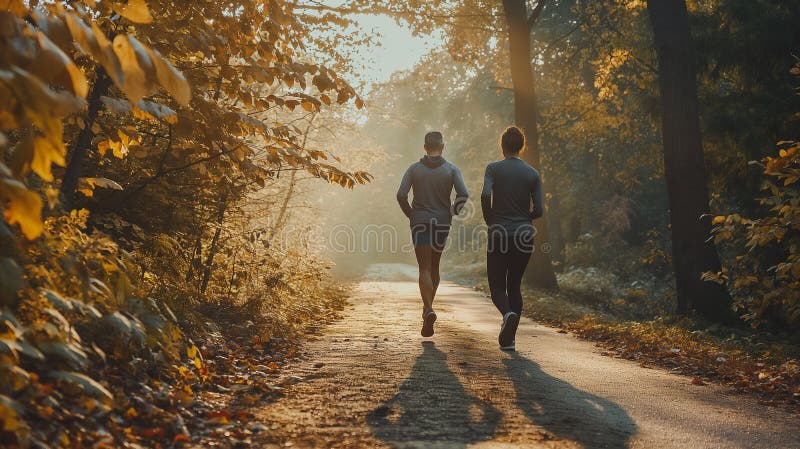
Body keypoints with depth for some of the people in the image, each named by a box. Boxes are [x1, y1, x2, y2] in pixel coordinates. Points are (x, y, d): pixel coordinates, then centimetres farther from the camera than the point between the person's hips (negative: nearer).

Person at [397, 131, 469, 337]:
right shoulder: (452, 170, 0)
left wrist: (410, 214, 5)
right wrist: (453, 211, 3)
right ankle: (428, 306, 28)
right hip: (442, 222, 1)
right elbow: (463, 194, -13)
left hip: (419, 222, -1)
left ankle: (429, 310, -22)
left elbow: (401, 195, -9)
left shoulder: (414, 169, 0)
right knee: (434, 266, 18)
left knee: (425, 269, -4)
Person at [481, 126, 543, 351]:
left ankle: (508, 314, -24)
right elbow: (539, 210, 0)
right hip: (524, 235, 3)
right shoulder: (533, 174, 4)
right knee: (514, 285, 14)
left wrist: (490, 220, -3)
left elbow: (485, 195, -19)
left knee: (497, 285, 7)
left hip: (499, 234, -2)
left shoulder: (493, 169, -3)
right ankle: (509, 338, 9)